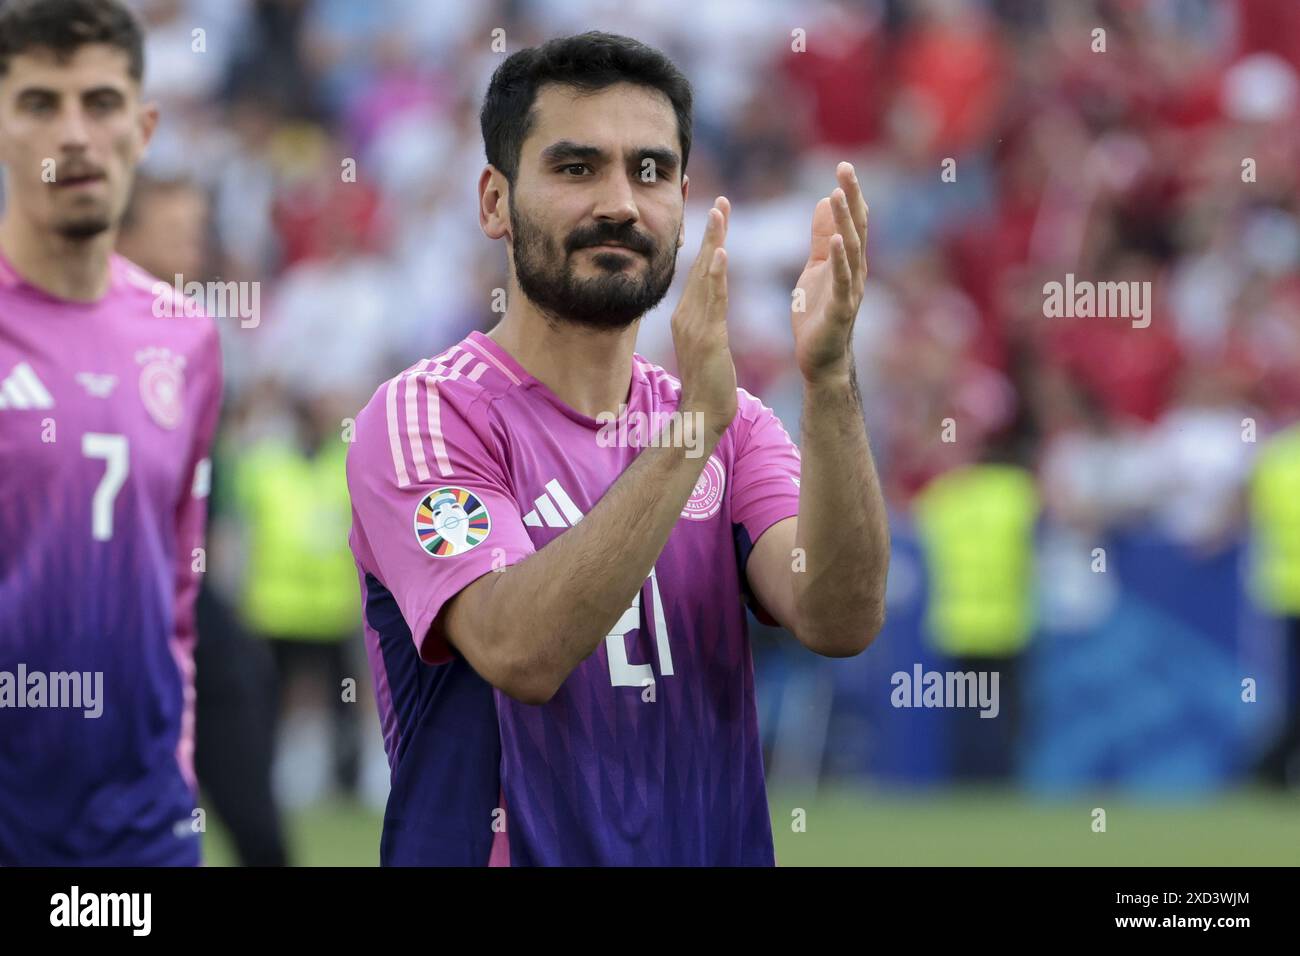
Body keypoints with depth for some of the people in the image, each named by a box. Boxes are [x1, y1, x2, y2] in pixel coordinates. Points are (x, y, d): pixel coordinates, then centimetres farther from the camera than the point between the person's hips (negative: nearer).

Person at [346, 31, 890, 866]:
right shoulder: (425, 415, -10)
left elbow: (840, 622, -14)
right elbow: (519, 651, -26)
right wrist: (690, 429, -32)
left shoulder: (737, 424, 4)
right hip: (508, 848, -4)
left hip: (714, 845, 4)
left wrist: (831, 382, -26)